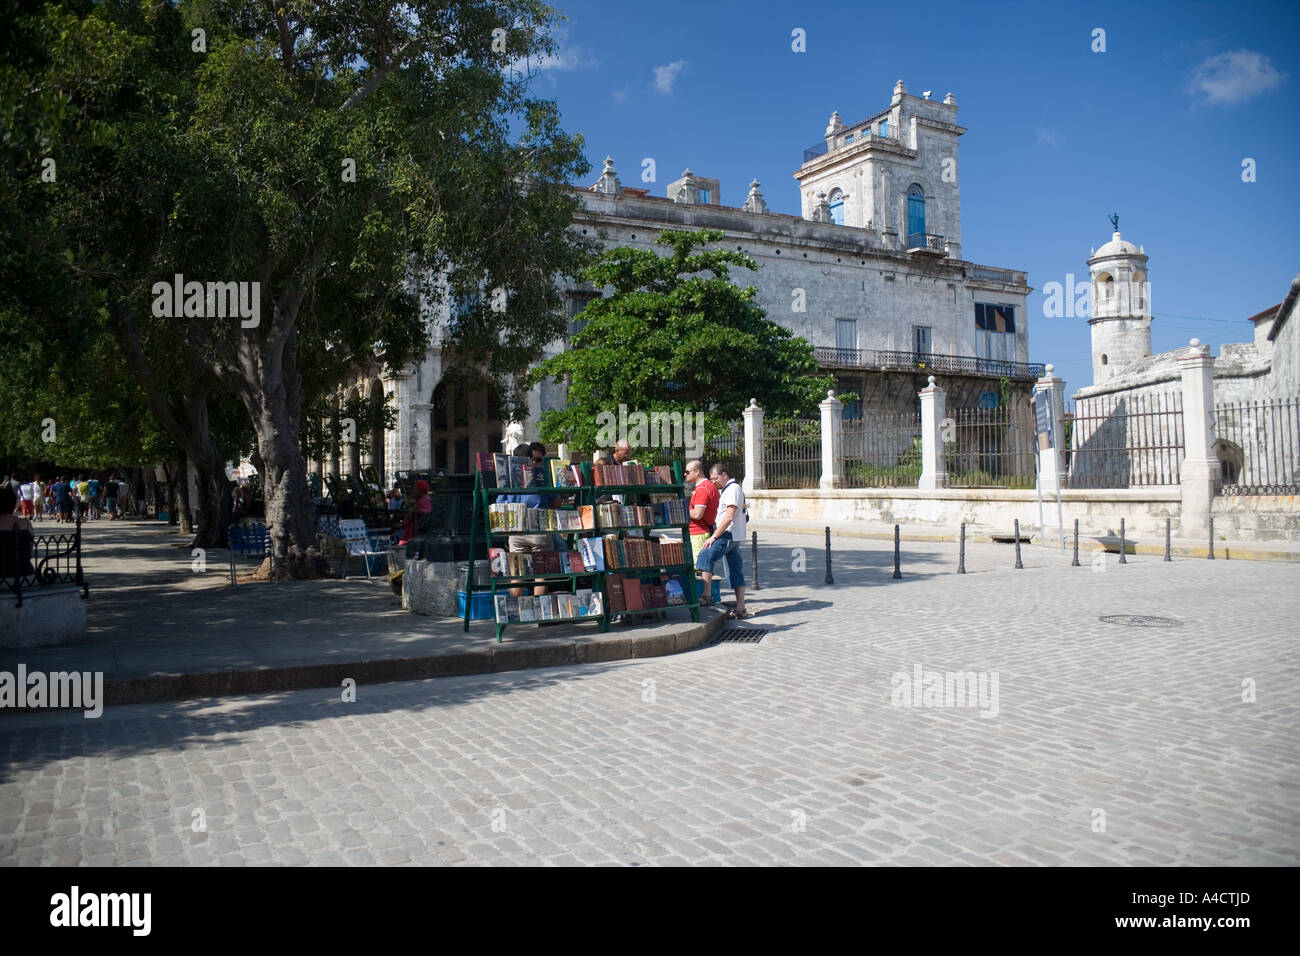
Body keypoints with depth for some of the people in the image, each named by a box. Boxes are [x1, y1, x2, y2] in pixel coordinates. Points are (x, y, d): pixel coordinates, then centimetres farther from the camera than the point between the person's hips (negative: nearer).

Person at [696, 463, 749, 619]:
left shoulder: (733, 489, -11)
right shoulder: (725, 490, 21)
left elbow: (729, 516, -19)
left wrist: (714, 536, -19)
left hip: (728, 535, -10)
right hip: (732, 536, 10)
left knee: (705, 555, -20)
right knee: (736, 570, 7)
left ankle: (706, 595, -23)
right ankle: (740, 609, 7)